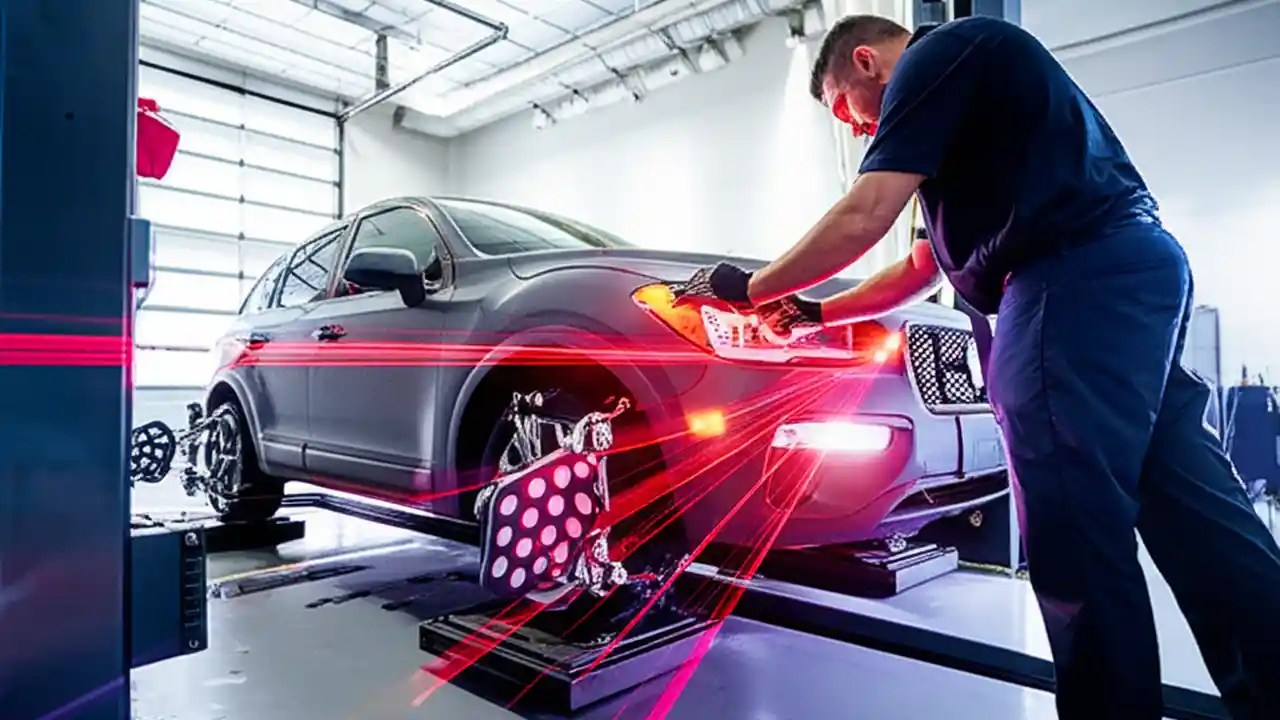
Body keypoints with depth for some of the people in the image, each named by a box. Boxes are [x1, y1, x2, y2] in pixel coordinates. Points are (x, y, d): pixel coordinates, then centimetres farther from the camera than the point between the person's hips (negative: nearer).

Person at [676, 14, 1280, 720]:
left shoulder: (938, 53, 1)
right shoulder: (972, 79, 31)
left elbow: (865, 217, -12)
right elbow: (925, 265, 31)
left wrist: (751, 288, 1)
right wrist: (817, 312, 29)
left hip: (1077, 280, -11)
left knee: (1079, 537, -7)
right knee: (1195, 516, 11)